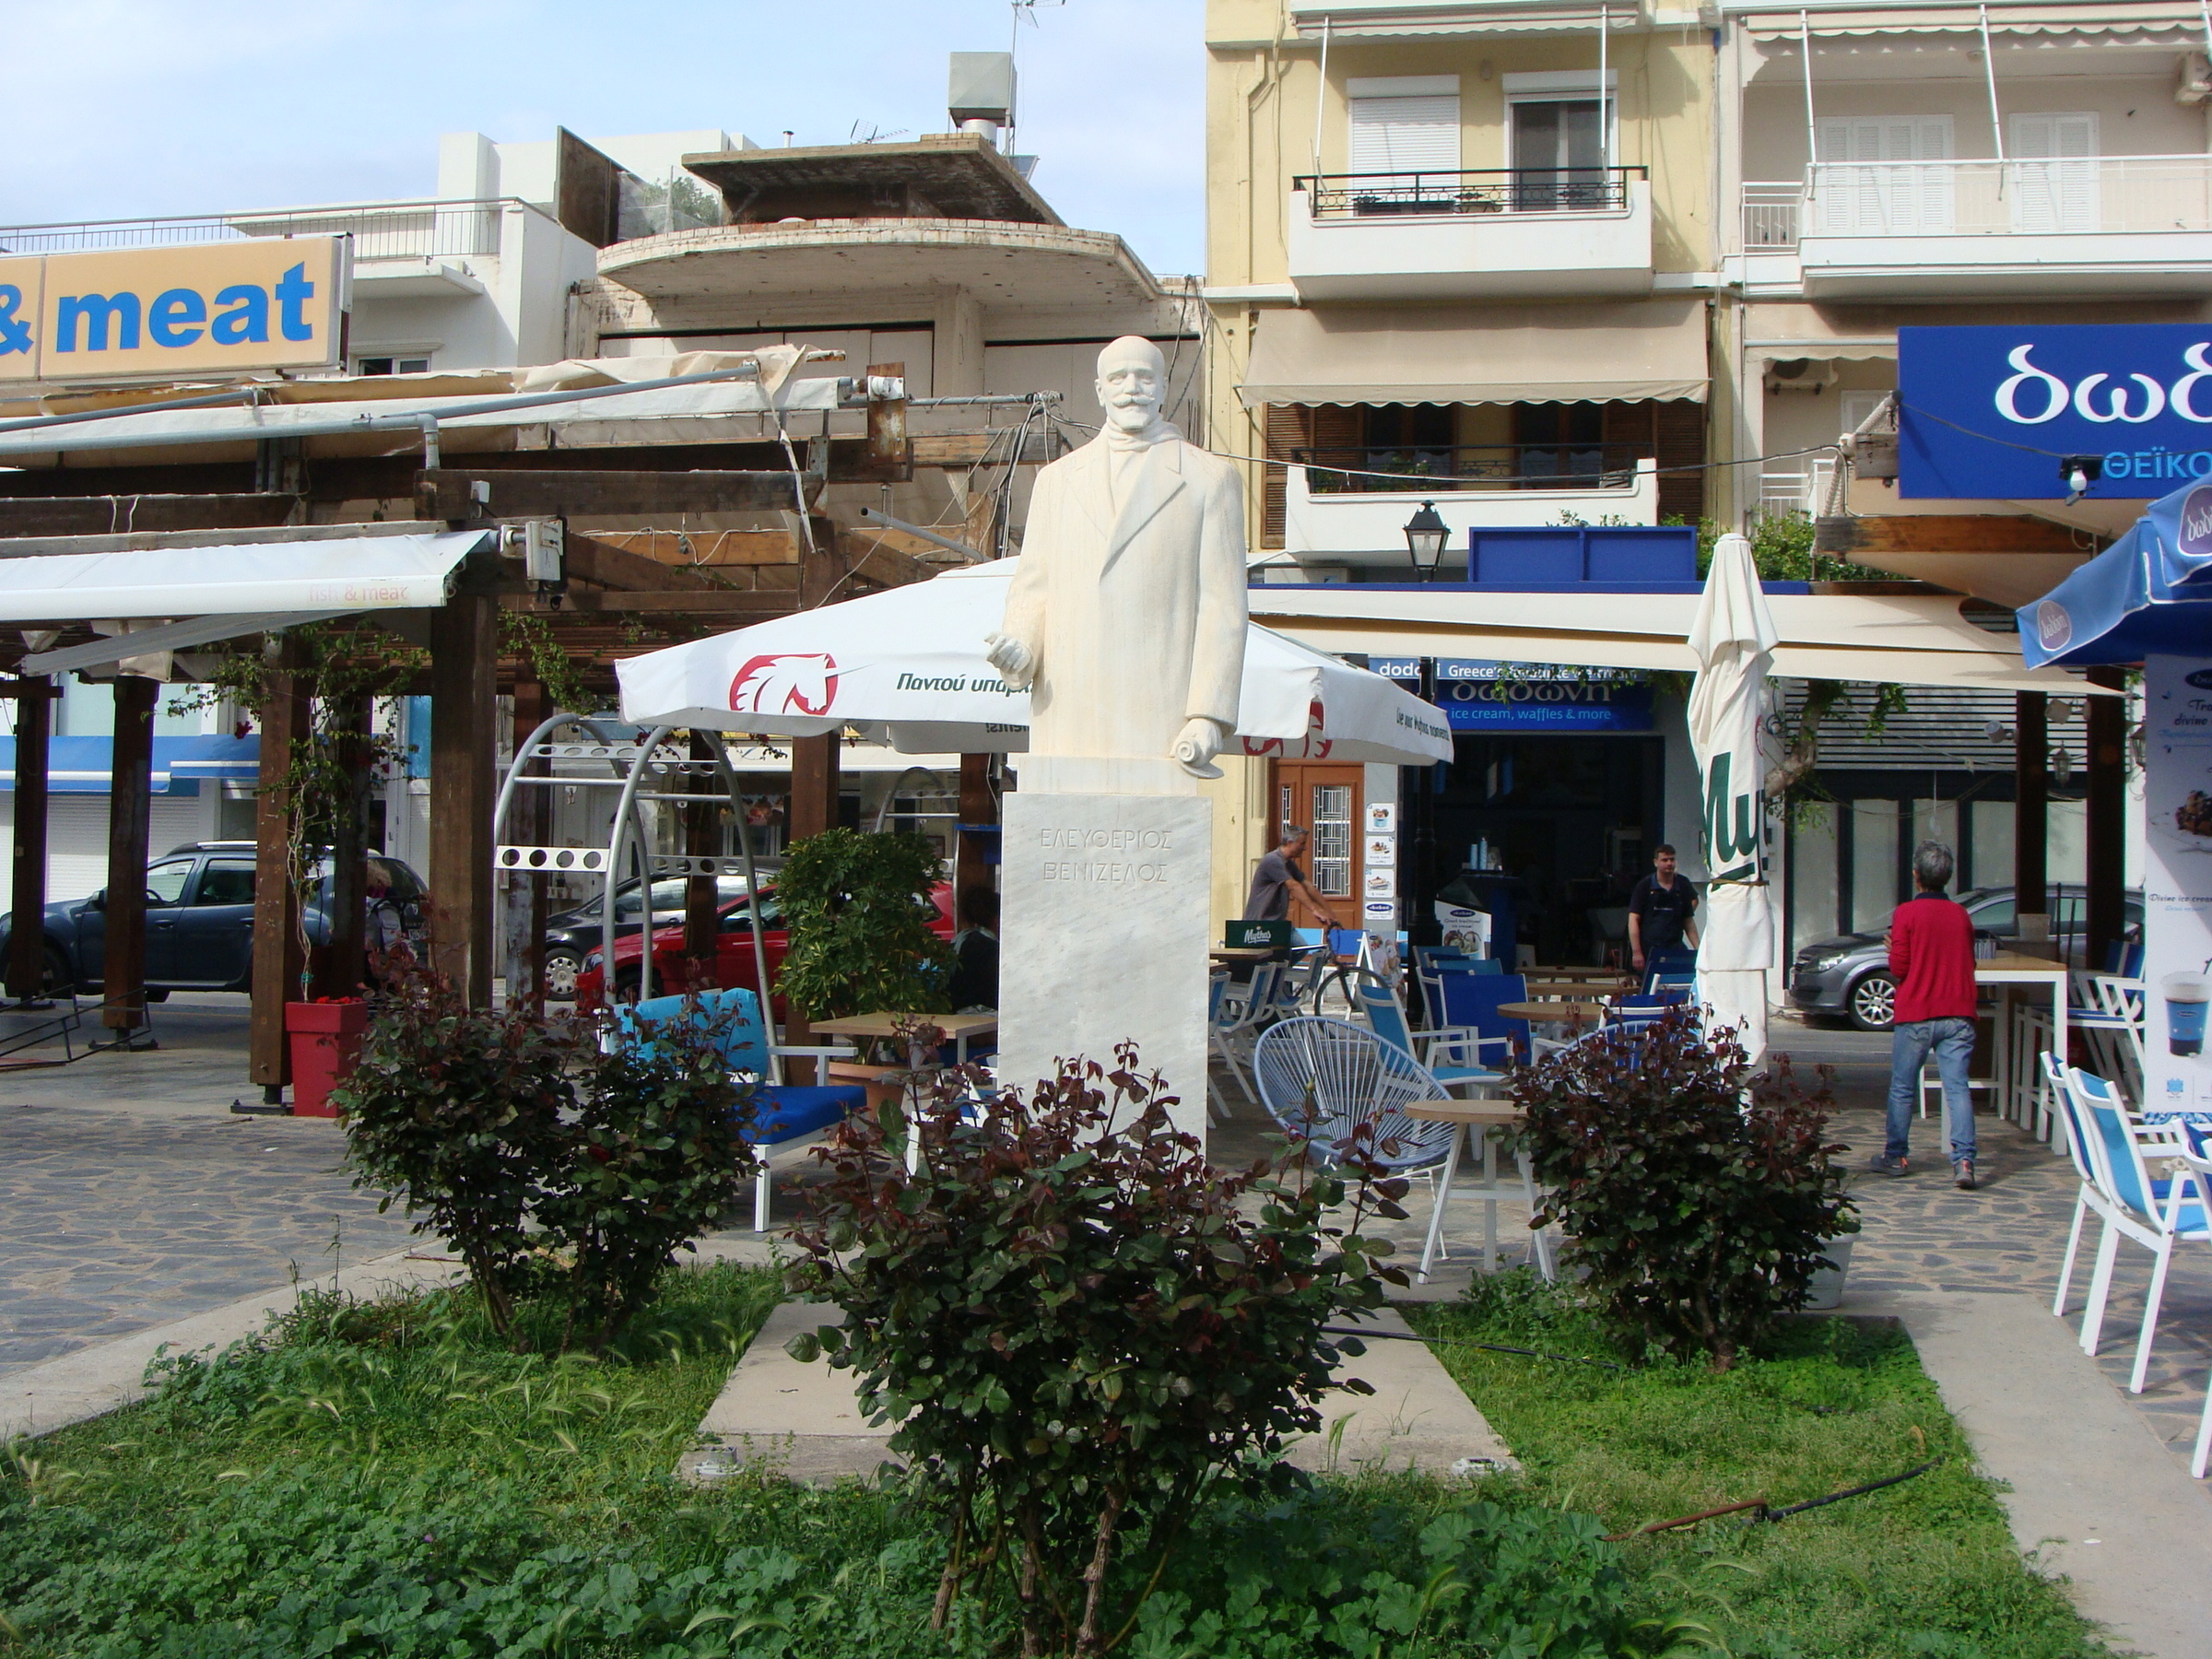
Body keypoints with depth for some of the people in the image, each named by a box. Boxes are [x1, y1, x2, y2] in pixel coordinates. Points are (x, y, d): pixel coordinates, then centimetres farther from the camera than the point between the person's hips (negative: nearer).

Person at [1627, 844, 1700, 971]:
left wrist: (1697, 949, 3)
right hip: (1649, 949, -2)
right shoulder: (1644, 886, 2)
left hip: (1675, 948, 2)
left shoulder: (1683, 886, 10)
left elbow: (1689, 921, 15)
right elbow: (1633, 919, -2)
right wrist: (1636, 952, -11)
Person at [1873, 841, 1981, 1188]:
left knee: (1902, 1088, 10)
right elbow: (1969, 963, 15)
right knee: (1957, 1087, -2)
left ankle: (1895, 1156, 19)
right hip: (1958, 1016, 3)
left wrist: (1892, 949, 10)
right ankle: (1963, 1159, -14)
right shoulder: (1961, 915, 6)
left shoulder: (1907, 914, -8)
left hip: (1915, 1016, -3)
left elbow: (1898, 968, -9)